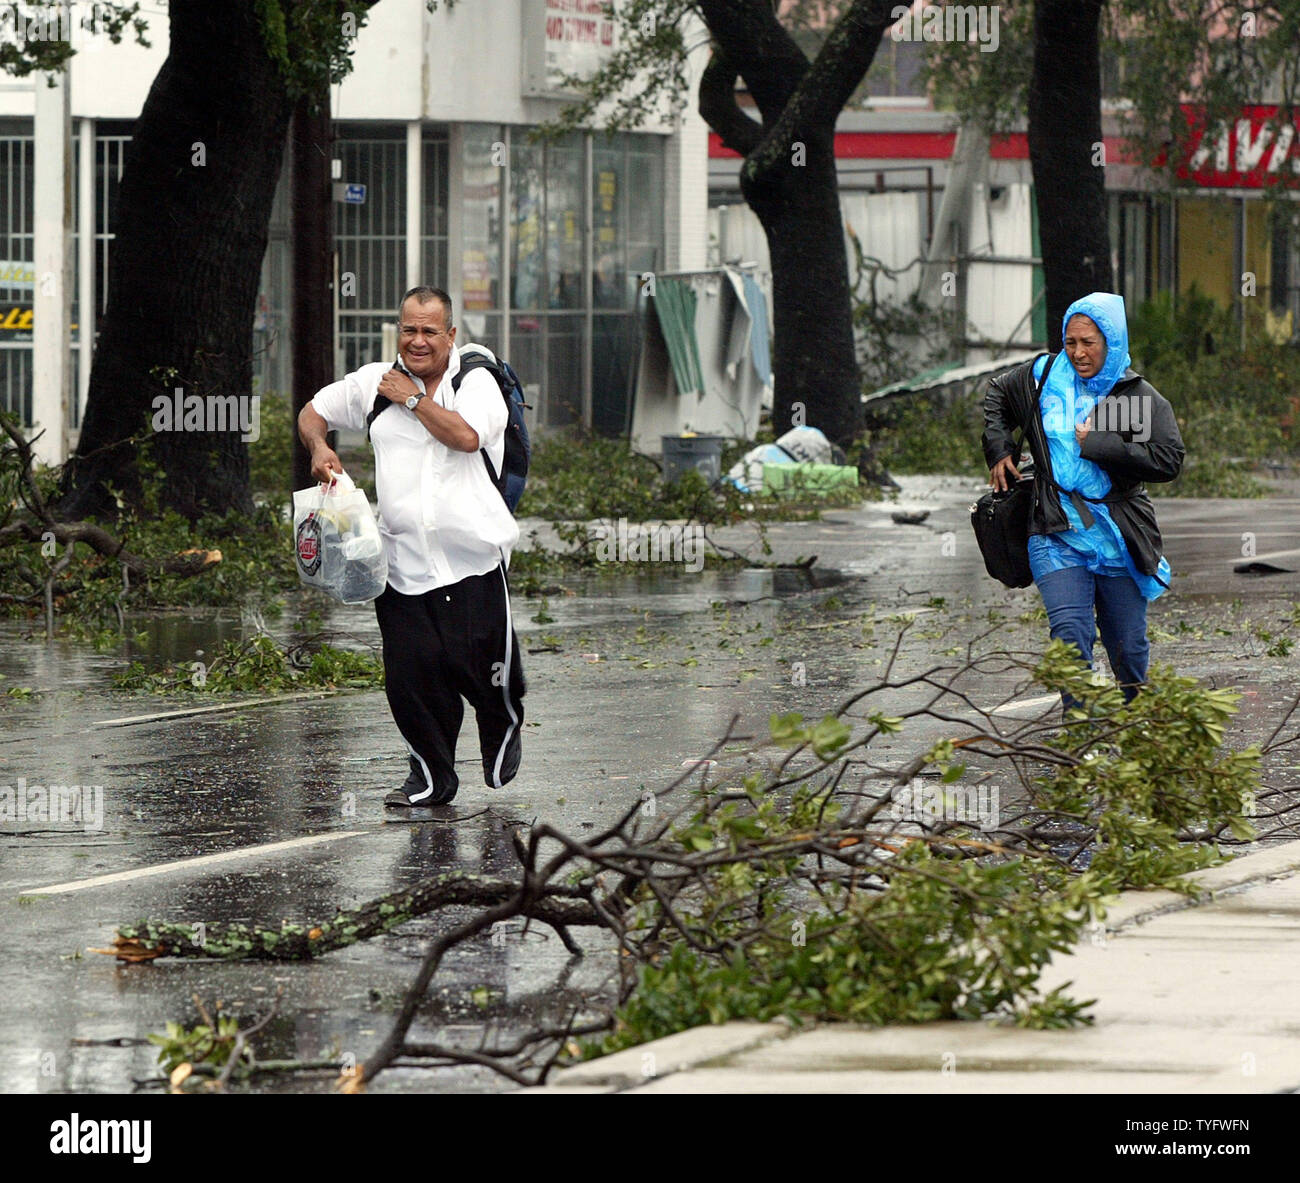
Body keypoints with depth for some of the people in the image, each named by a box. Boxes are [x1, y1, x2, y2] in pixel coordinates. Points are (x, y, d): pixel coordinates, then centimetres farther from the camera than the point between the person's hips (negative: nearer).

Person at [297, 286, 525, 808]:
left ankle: (503, 729, 30)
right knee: (410, 676, -3)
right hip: (403, 562, 3)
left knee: (482, 663, -4)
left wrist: (413, 398, -8)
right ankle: (430, 777, 13)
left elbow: (466, 435, -20)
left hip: (472, 559, -3)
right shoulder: (374, 382, 11)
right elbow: (313, 412, 22)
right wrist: (320, 448, 0)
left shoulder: (476, 382, 0)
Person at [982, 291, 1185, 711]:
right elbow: (996, 397, 27)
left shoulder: (1140, 396, -2)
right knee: (1070, 633, -18)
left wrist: (1097, 444, -15)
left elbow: (1168, 460, -14)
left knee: (1128, 647, 8)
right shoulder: (1042, 376, 6)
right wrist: (999, 451, 14)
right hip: (1058, 536, 0)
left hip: (1119, 541, 0)